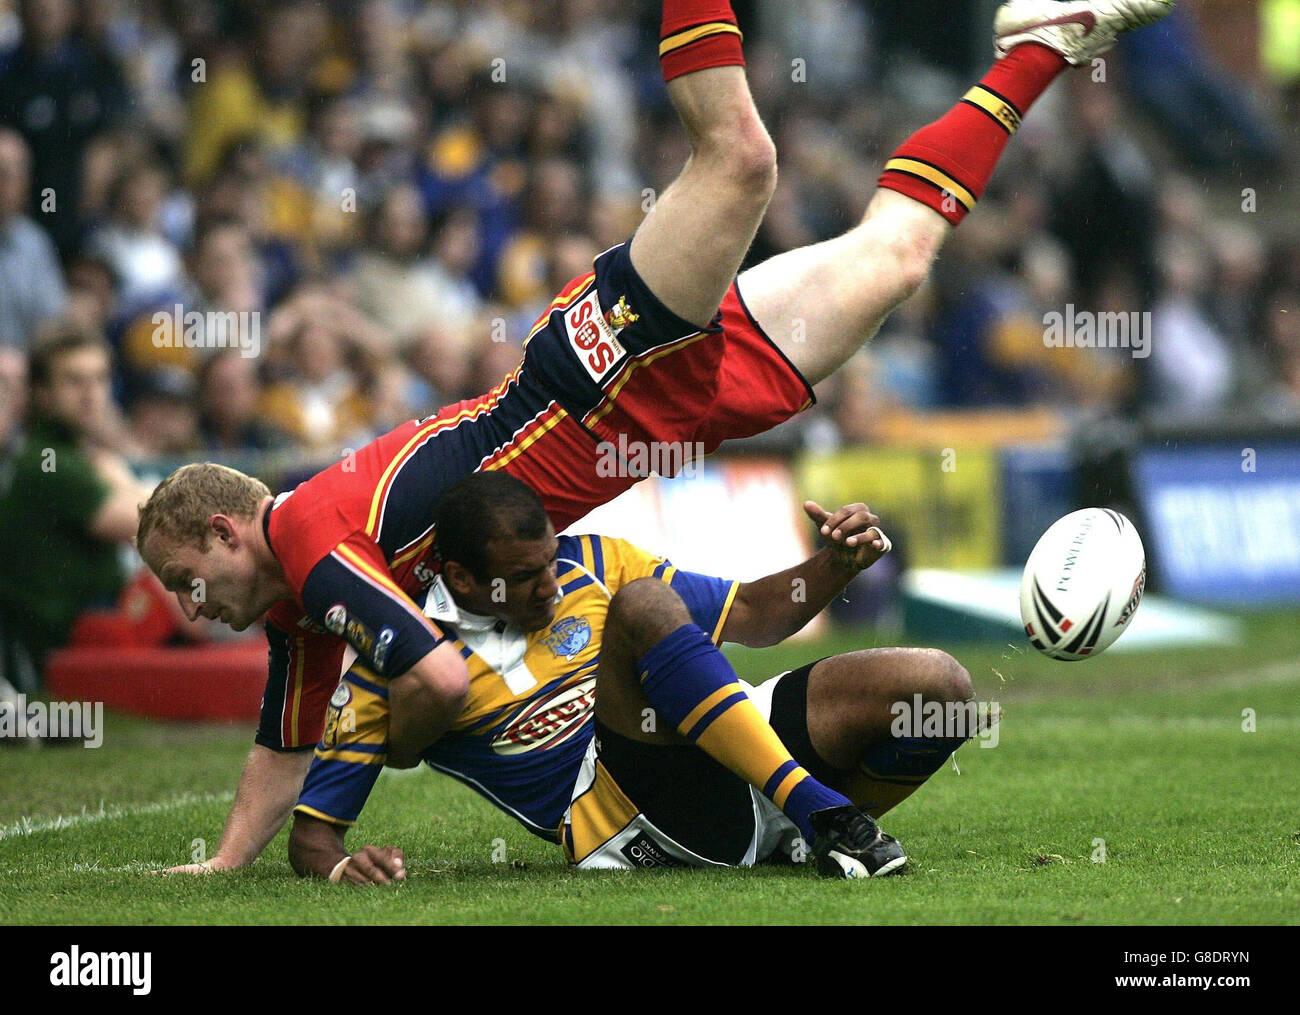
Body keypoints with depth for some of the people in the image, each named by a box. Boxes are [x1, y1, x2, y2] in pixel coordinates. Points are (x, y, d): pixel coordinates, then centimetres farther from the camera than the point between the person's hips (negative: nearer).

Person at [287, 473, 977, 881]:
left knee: (939, 685, -15)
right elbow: (311, 831, 1)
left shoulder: (592, 564, 14)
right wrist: (342, 867, -23)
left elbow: (750, 615, 22)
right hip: (621, 815, -5)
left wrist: (838, 563, 3)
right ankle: (817, 810, -30)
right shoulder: (395, 666, 0)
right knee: (642, 604, -30)